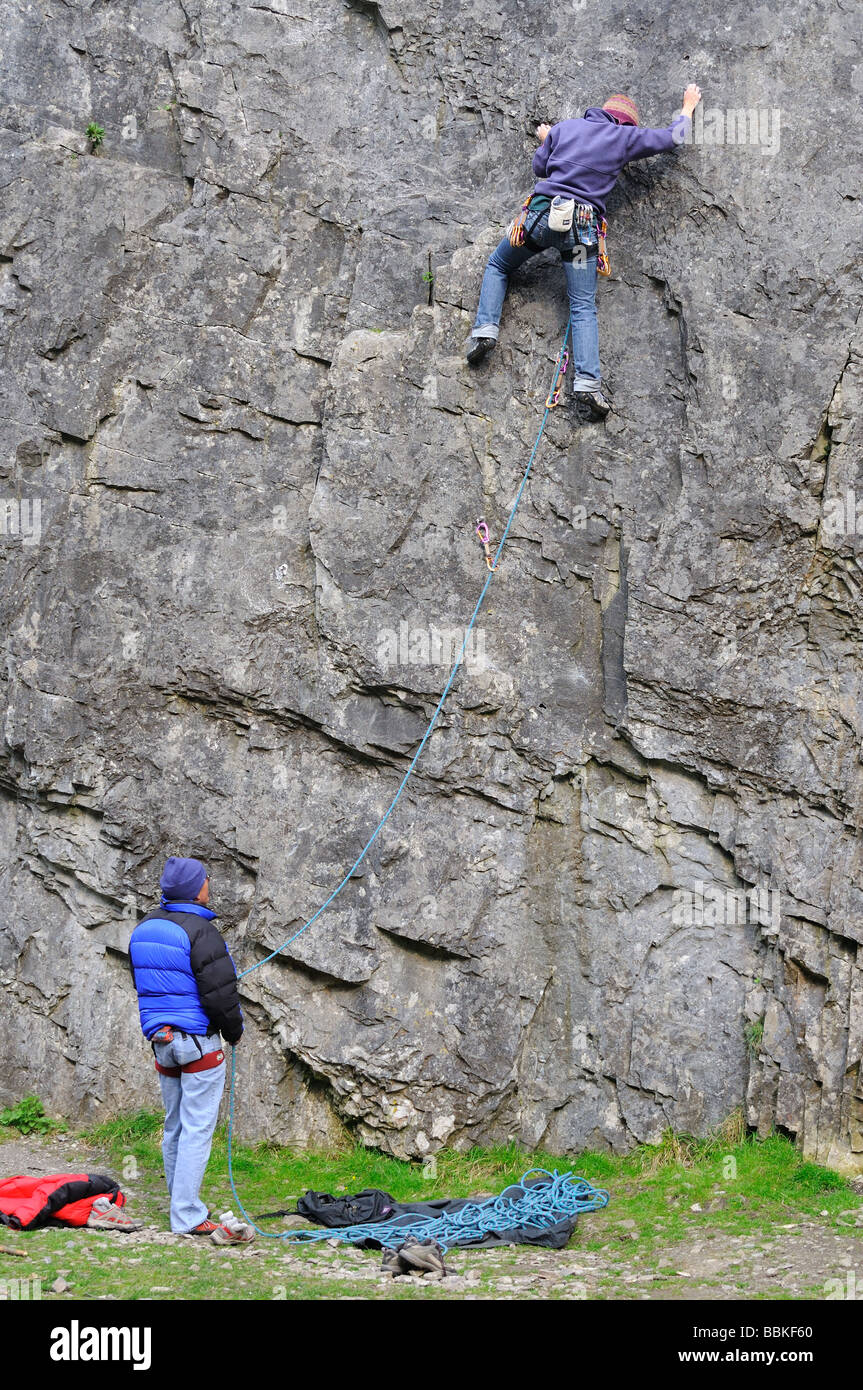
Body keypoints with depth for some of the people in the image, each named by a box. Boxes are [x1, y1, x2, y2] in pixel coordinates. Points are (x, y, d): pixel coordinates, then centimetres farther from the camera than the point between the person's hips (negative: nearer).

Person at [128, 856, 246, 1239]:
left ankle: (184, 1206, 21)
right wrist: (234, 1031, 1)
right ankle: (188, 1216, -6)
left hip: (161, 1040, 8)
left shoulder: (143, 929, 9)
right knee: (197, 1129, -5)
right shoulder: (200, 931, -16)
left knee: (175, 1128, 15)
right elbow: (220, 992, -15)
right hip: (199, 1042, -8)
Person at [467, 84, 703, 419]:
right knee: (584, 307, -2)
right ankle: (587, 382, -19)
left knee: (498, 265, 25)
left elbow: (539, 167, 22)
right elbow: (672, 137, 18)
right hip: (583, 224, -1)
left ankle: (485, 327, 4)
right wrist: (688, 107, 37)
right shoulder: (625, 138, 8)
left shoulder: (563, 128, 13)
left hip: (542, 212, 1)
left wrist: (545, 141, 42)